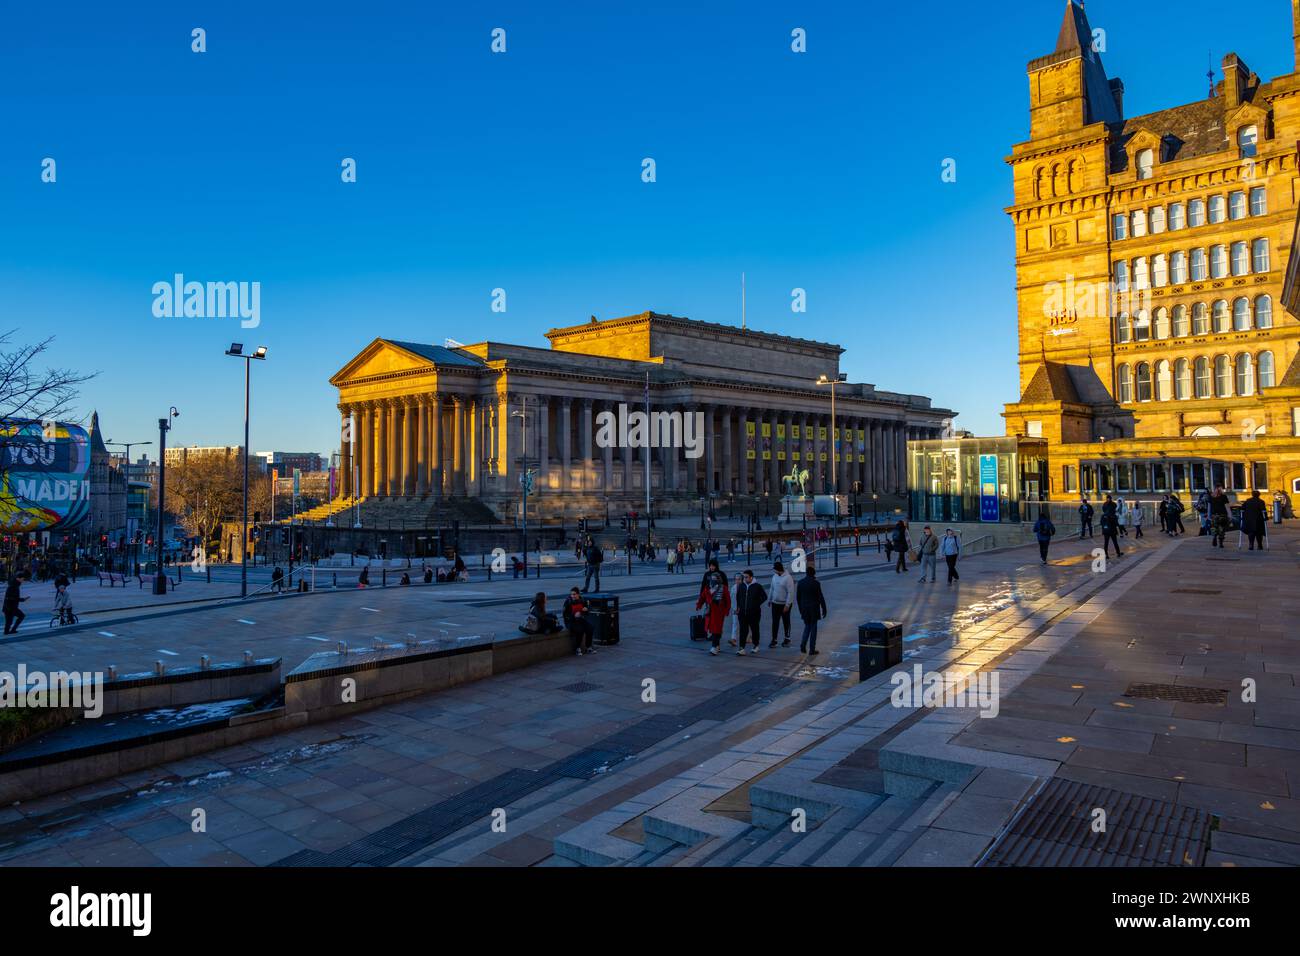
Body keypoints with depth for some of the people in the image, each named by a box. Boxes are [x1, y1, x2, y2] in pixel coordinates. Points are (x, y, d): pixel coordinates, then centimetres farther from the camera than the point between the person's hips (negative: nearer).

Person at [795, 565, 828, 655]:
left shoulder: (800, 583, 0)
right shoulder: (816, 583, -13)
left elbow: (798, 597, 6)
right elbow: (820, 597, -11)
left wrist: (800, 609, 17)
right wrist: (824, 609, -3)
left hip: (804, 609, 4)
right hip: (814, 609, -4)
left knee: (807, 626, 19)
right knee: (813, 628, 6)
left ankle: (803, 646, 6)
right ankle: (812, 650, 9)